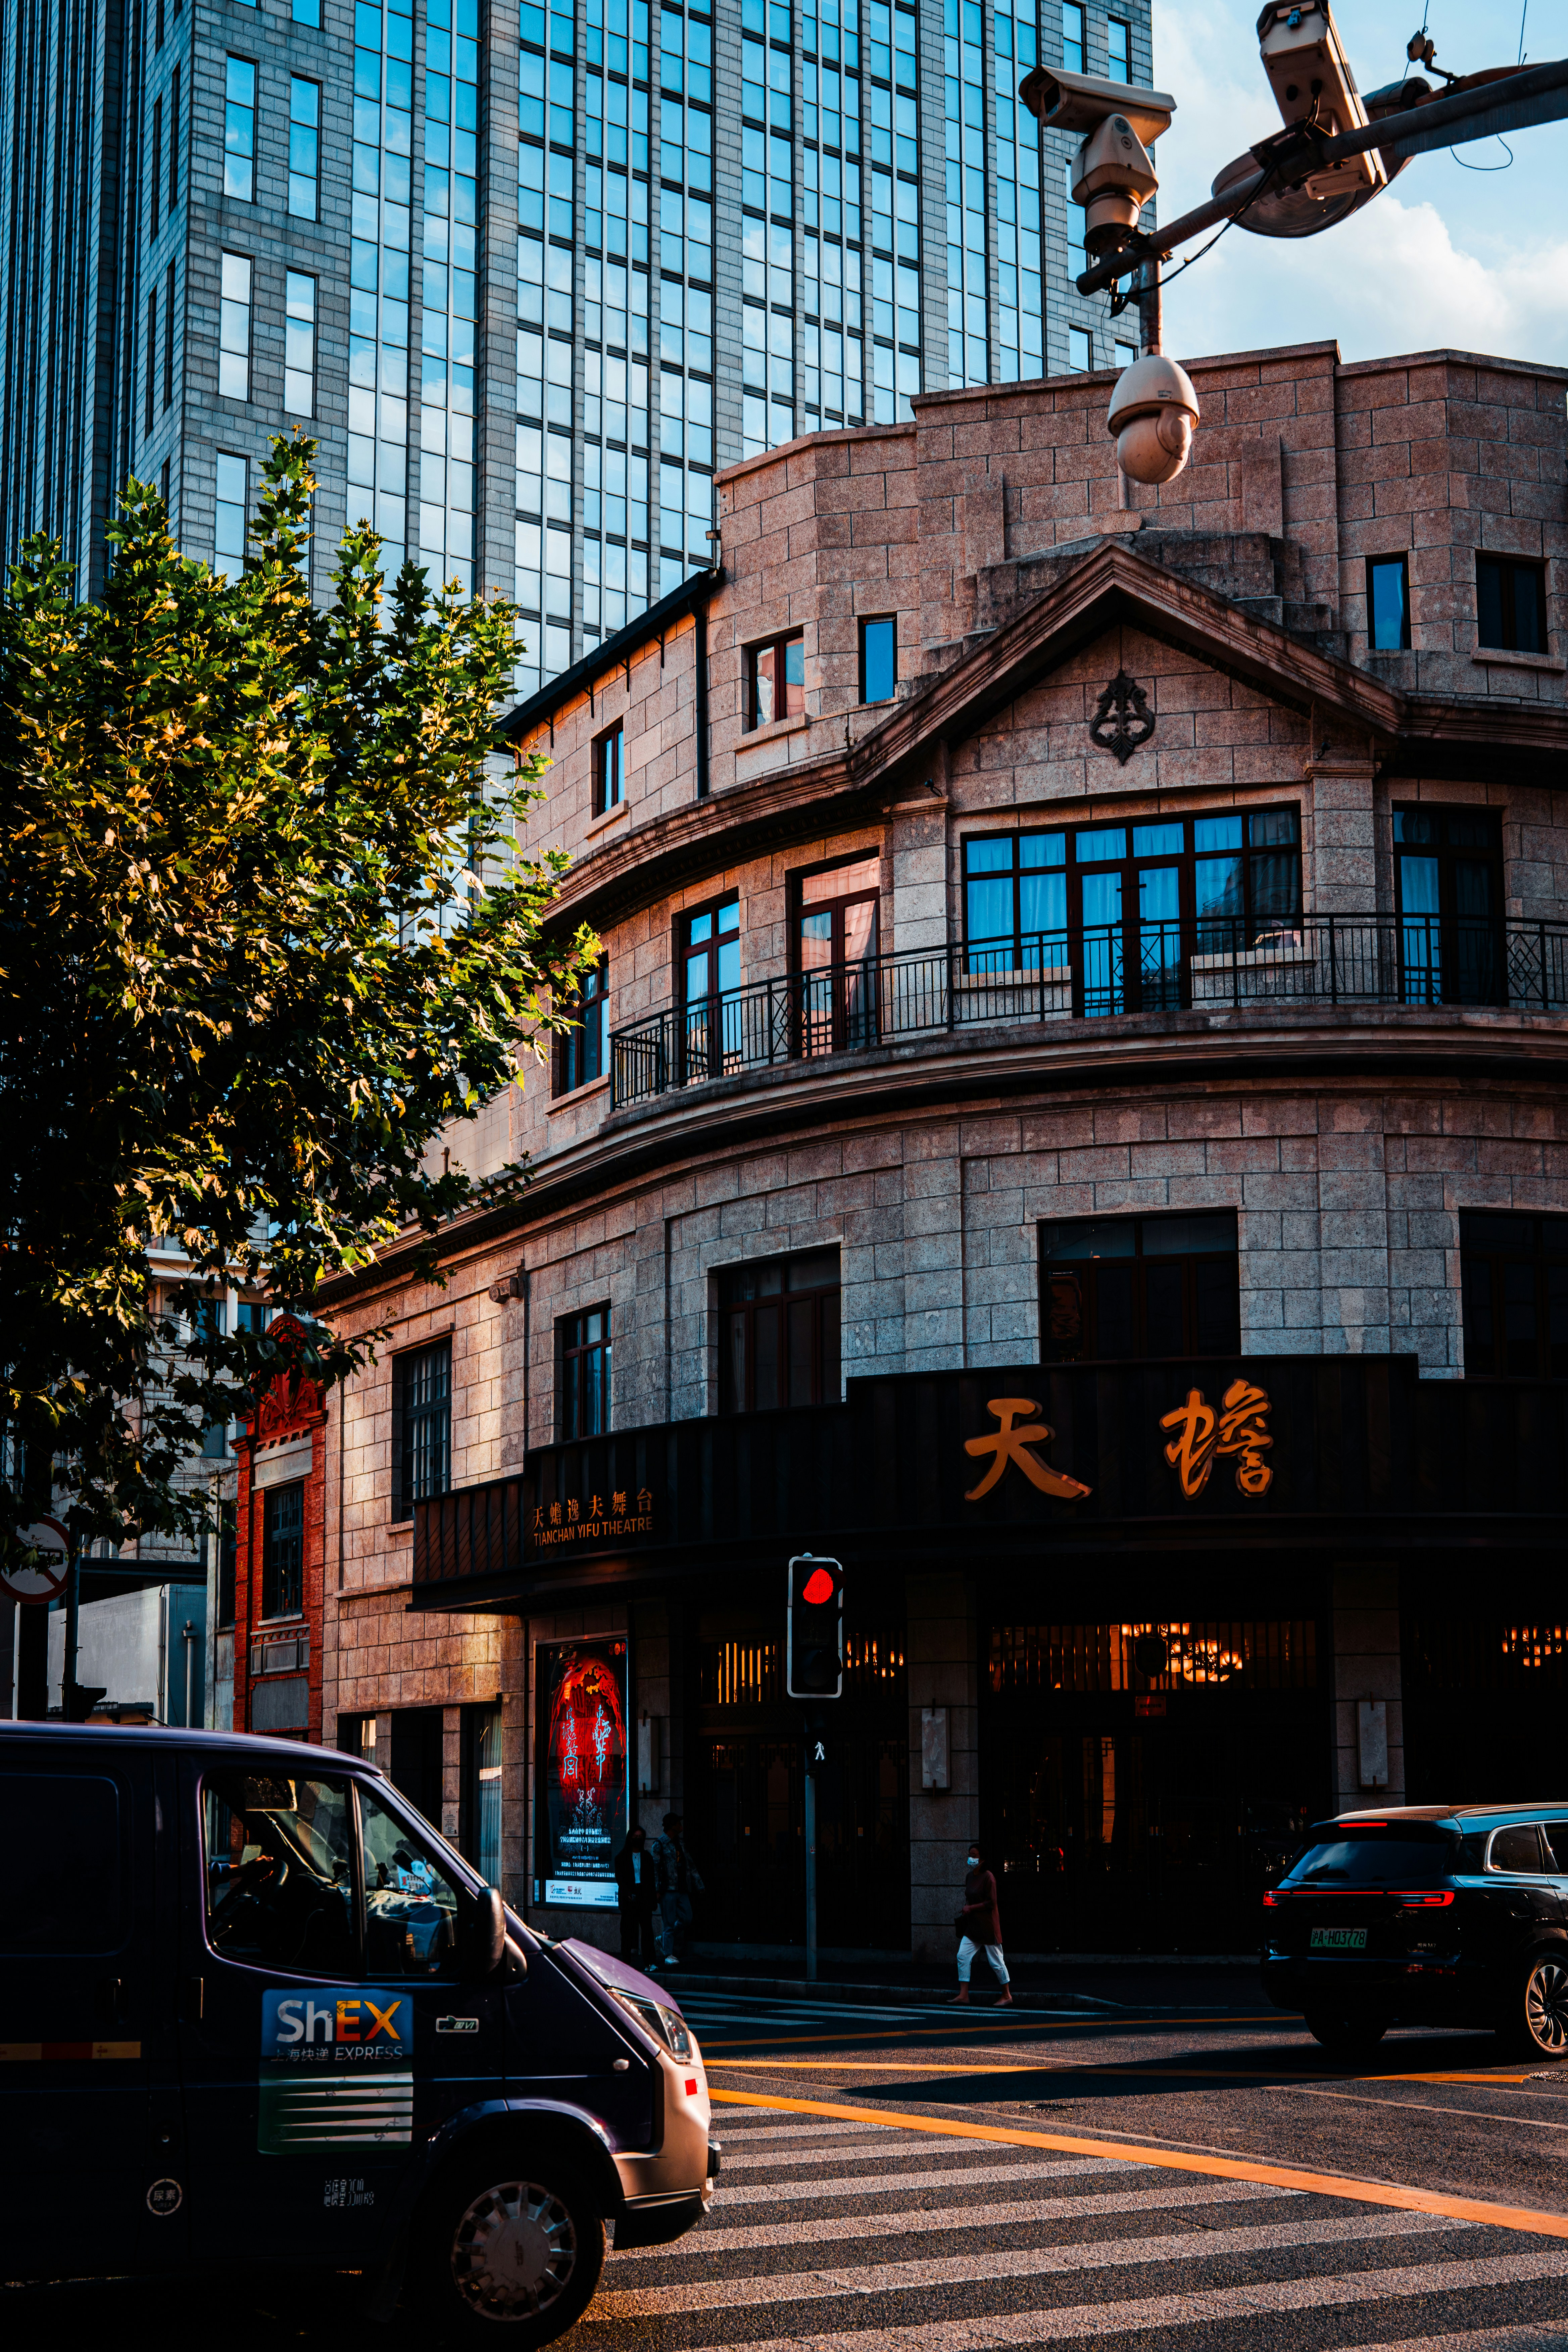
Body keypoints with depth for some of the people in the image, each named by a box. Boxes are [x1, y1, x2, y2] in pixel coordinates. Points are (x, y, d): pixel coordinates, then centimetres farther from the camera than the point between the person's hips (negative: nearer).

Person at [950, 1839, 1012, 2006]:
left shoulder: (988, 1878, -14)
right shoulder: (970, 1877, 9)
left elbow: (991, 1903, -16)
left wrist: (971, 1909, -14)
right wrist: (967, 1909, 4)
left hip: (988, 1926, -8)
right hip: (973, 1926, 8)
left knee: (996, 1962, 0)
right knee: (963, 1956, -4)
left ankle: (1007, 1996, 12)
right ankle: (963, 1995, -3)